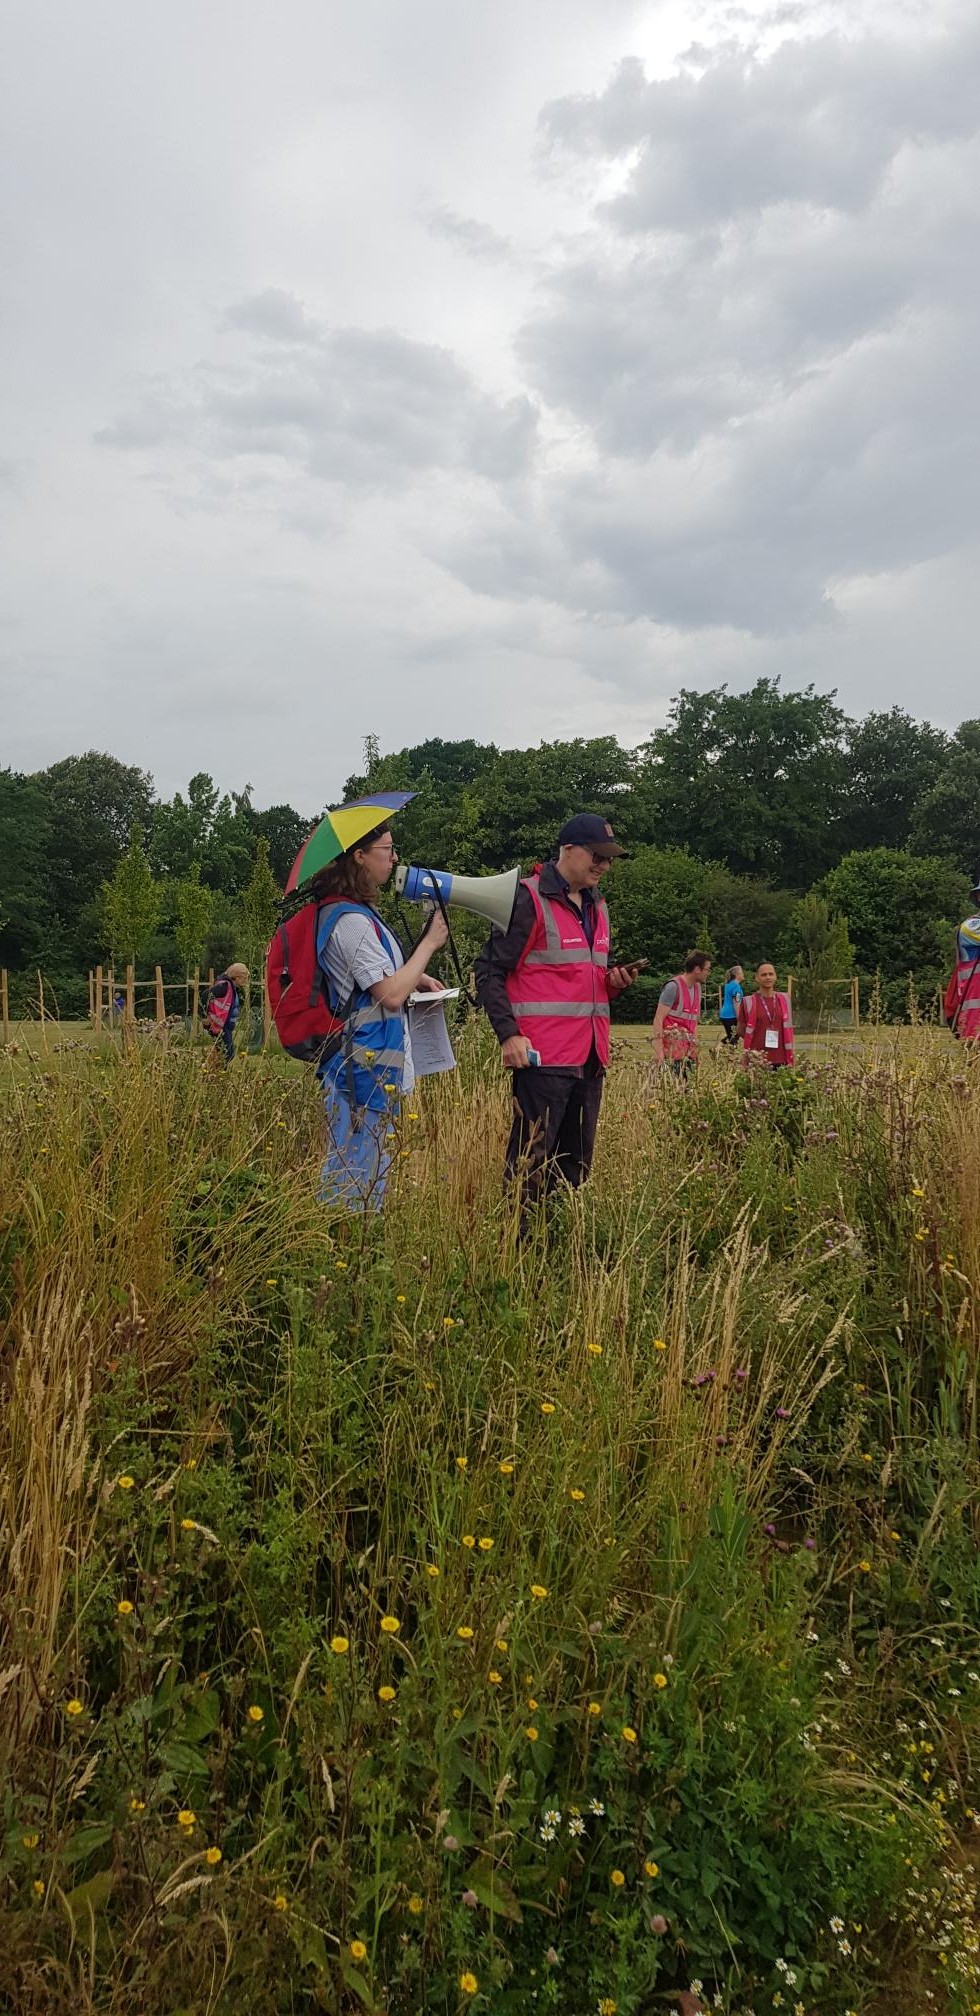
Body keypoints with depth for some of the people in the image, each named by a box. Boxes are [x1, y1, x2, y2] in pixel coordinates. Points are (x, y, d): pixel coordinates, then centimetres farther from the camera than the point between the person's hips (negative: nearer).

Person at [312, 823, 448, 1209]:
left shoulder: (355, 913, 14)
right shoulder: (351, 921, -18)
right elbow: (392, 995, -21)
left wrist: (415, 978, 15)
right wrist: (429, 943, -10)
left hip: (365, 1066, 11)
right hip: (366, 1073, -11)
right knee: (359, 1178, -5)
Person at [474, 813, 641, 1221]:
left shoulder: (597, 906, 19)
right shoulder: (529, 898, -7)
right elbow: (490, 972, -8)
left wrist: (615, 981, 7)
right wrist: (508, 1034, -17)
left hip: (590, 1058, 8)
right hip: (542, 1057, -8)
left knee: (575, 1165, 12)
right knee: (531, 1160, -5)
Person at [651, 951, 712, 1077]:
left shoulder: (697, 987, 15)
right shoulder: (674, 986, -9)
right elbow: (658, 1019, -12)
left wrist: (695, 1047, 15)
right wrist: (658, 1050, -18)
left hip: (688, 1048, 8)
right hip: (672, 1047, -7)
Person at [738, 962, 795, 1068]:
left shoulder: (784, 1000, 9)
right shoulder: (749, 1002, -1)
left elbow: (788, 1029, 17)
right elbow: (741, 1031, 8)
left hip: (781, 1060, 3)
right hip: (757, 1060, -3)